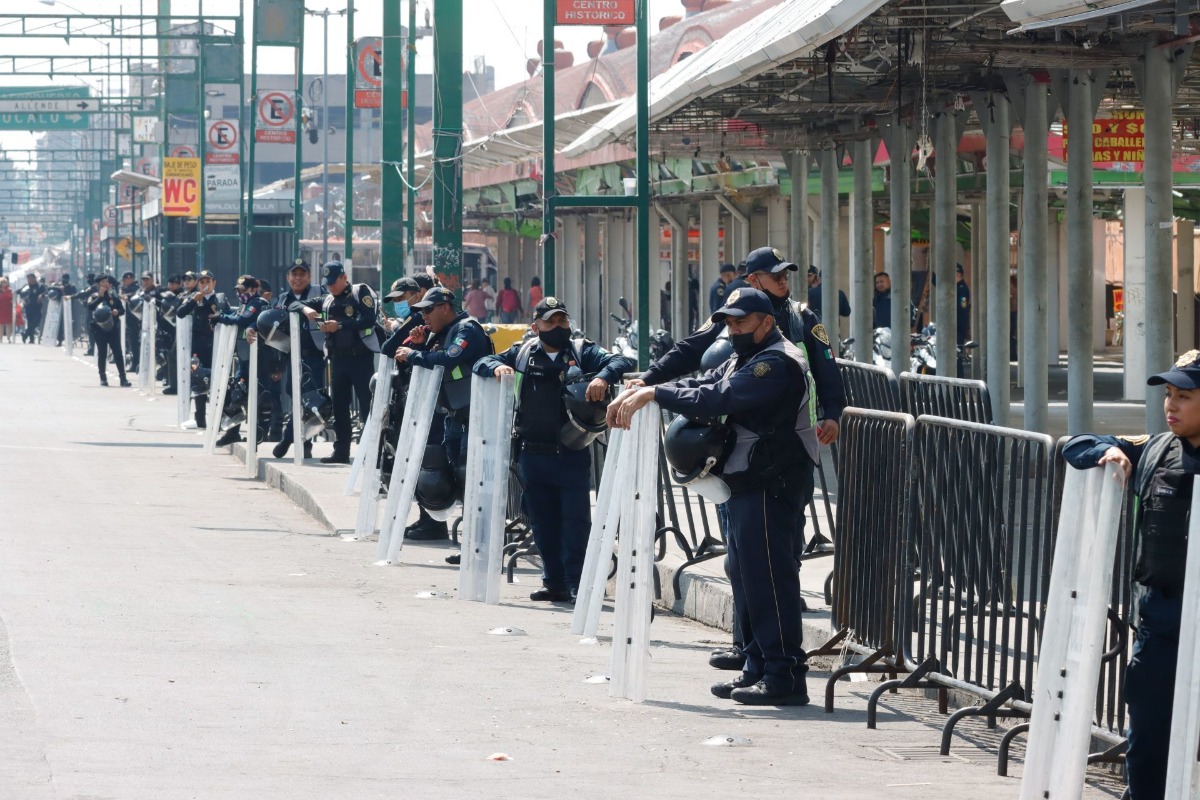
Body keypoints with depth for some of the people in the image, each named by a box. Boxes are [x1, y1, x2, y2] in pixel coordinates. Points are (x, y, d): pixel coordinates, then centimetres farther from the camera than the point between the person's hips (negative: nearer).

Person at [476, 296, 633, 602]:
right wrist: (496, 367, -7)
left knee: (576, 522, -5)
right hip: (533, 455, 3)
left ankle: (578, 585, -1)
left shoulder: (582, 352, 3)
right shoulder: (522, 353, 11)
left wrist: (603, 377, -28)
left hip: (571, 454, -3)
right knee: (543, 523, 9)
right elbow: (481, 363, 16)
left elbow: (622, 363, -7)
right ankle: (554, 583, 17)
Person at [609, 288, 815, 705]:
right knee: (746, 577, 13)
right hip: (747, 483, 11)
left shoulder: (777, 364, -15)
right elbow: (699, 384, 11)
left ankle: (785, 676, -11)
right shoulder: (743, 360, 20)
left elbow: (717, 398, -25)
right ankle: (757, 668, 19)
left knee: (768, 576, -11)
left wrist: (654, 394, -23)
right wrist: (636, 393, -4)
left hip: (772, 486, -11)